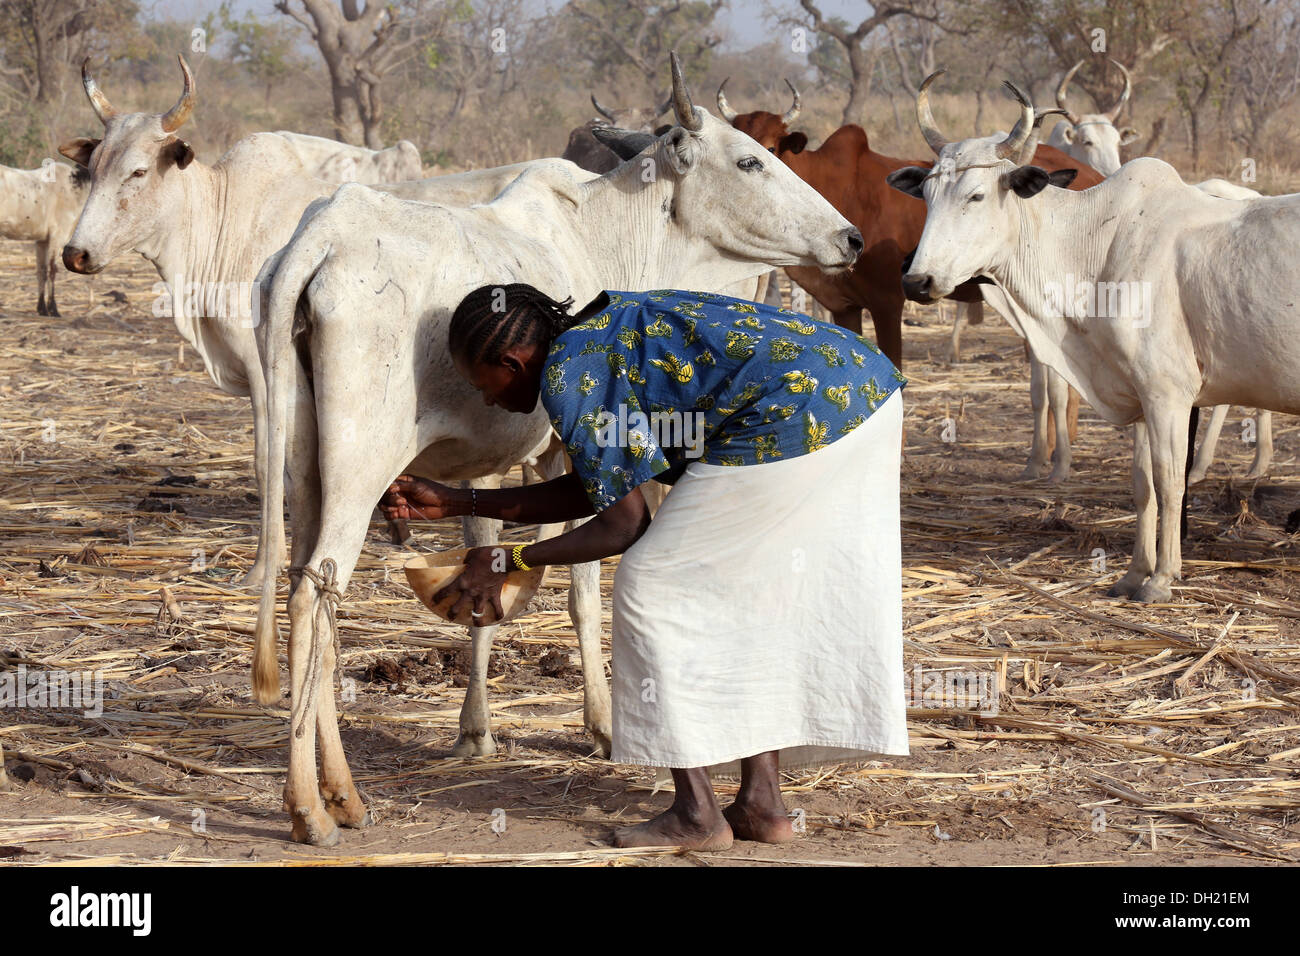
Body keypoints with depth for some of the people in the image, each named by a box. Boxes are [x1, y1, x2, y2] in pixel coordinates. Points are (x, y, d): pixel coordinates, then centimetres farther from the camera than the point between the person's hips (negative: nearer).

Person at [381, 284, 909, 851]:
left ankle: (696, 813, 6)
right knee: (756, 589, 21)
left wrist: (508, 562, 10)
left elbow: (624, 525, -1)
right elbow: (591, 491, 29)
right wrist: (456, 503, 33)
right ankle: (761, 803, 22)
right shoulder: (599, 335, 24)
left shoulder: (567, 377, -4)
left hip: (796, 419, -10)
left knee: (655, 587, 3)